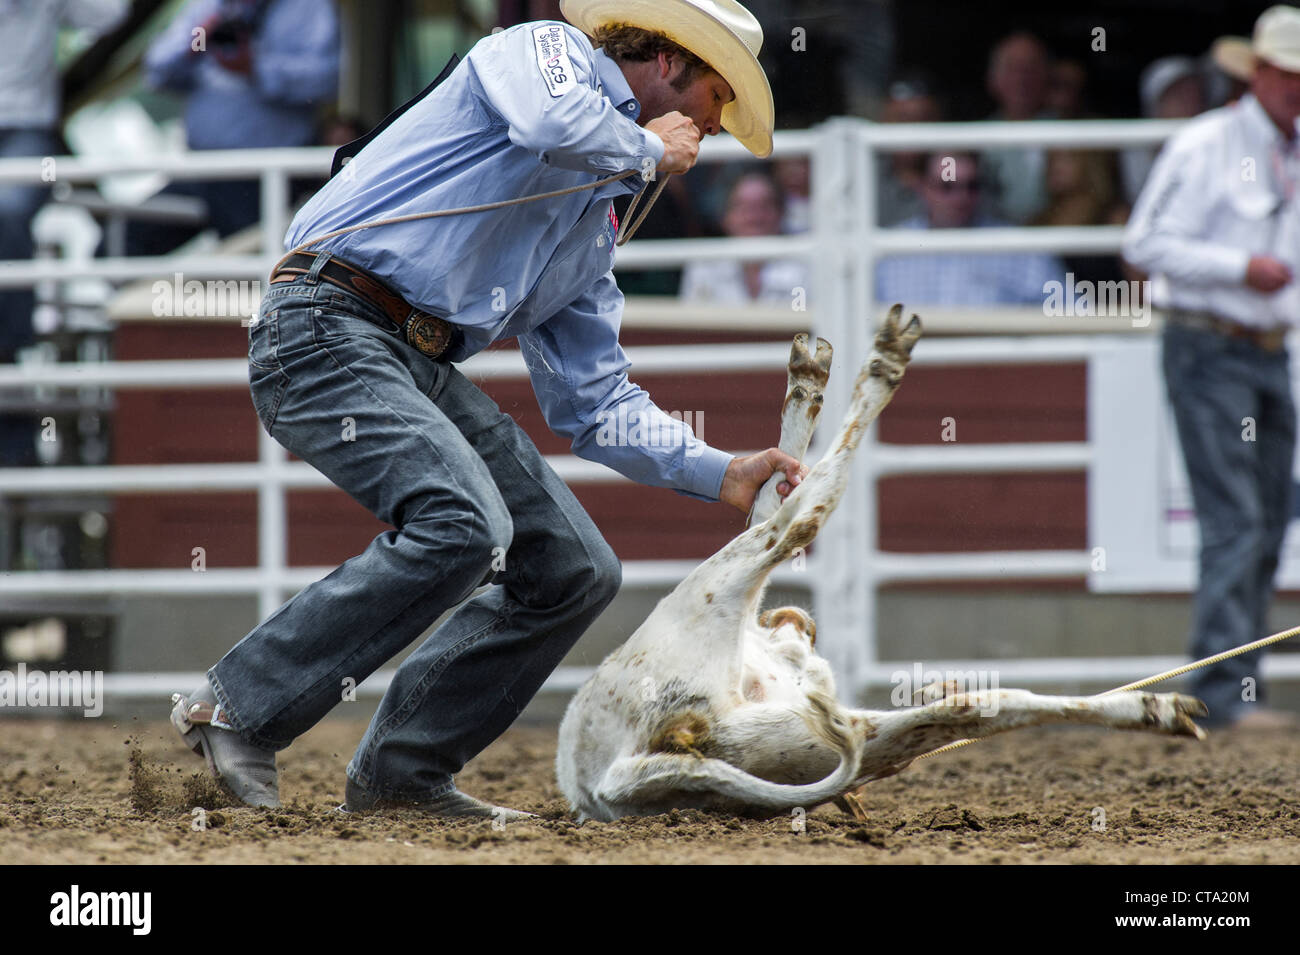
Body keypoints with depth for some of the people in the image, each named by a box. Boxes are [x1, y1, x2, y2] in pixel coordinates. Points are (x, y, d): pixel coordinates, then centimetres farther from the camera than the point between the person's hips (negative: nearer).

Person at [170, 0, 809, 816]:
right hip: (328, 329, -9)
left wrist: (723, 474, 13)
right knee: (465, 524, -28)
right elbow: (552, 124, -23)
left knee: (576, 569, 3)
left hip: (422, 367, 9)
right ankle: (238, 710, -20)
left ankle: (403, 768, 10)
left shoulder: (595, 224, 26)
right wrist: (647, 151, -2)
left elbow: (596, 404, 24)